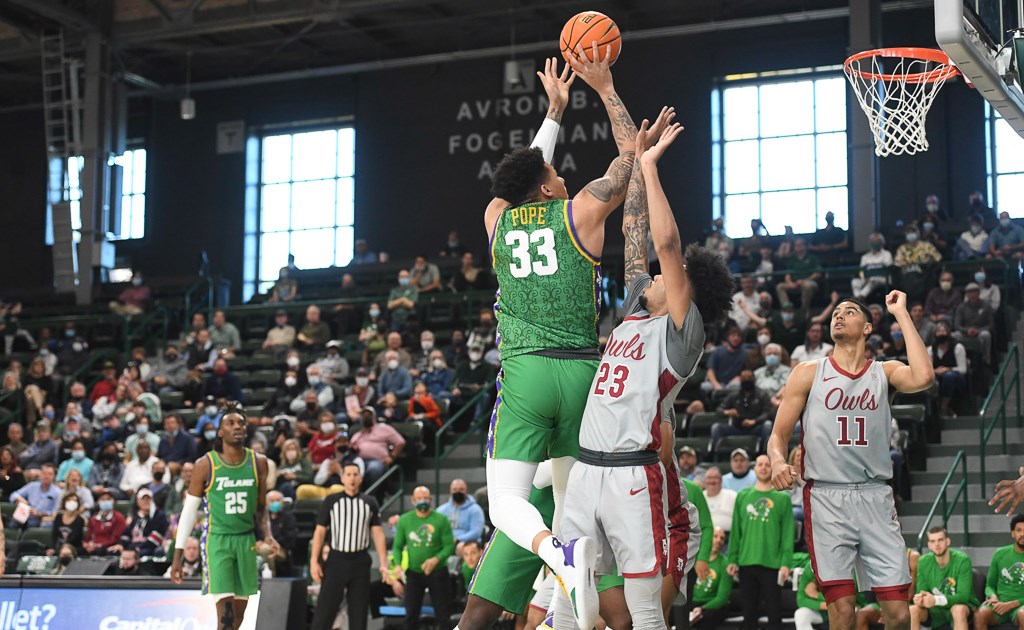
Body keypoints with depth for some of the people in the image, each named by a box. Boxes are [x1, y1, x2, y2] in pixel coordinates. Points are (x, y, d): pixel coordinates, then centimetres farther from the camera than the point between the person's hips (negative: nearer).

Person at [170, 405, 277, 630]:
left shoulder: (258, 463, 3)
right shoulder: (205, 465, -6)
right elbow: (189, 511, -1)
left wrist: (267, 534, -4)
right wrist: (178, 554, -3)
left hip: (246, 541, 4)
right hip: (217, 541, -4)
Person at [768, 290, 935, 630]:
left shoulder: (884, 372, 9)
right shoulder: (809, 373, 8)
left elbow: (923, 378, -14)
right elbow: (779, 435, 6)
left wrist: (901, 313, -5)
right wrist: (778, 461, -19)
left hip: (876, 498, 1)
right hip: (826, 497, -1)